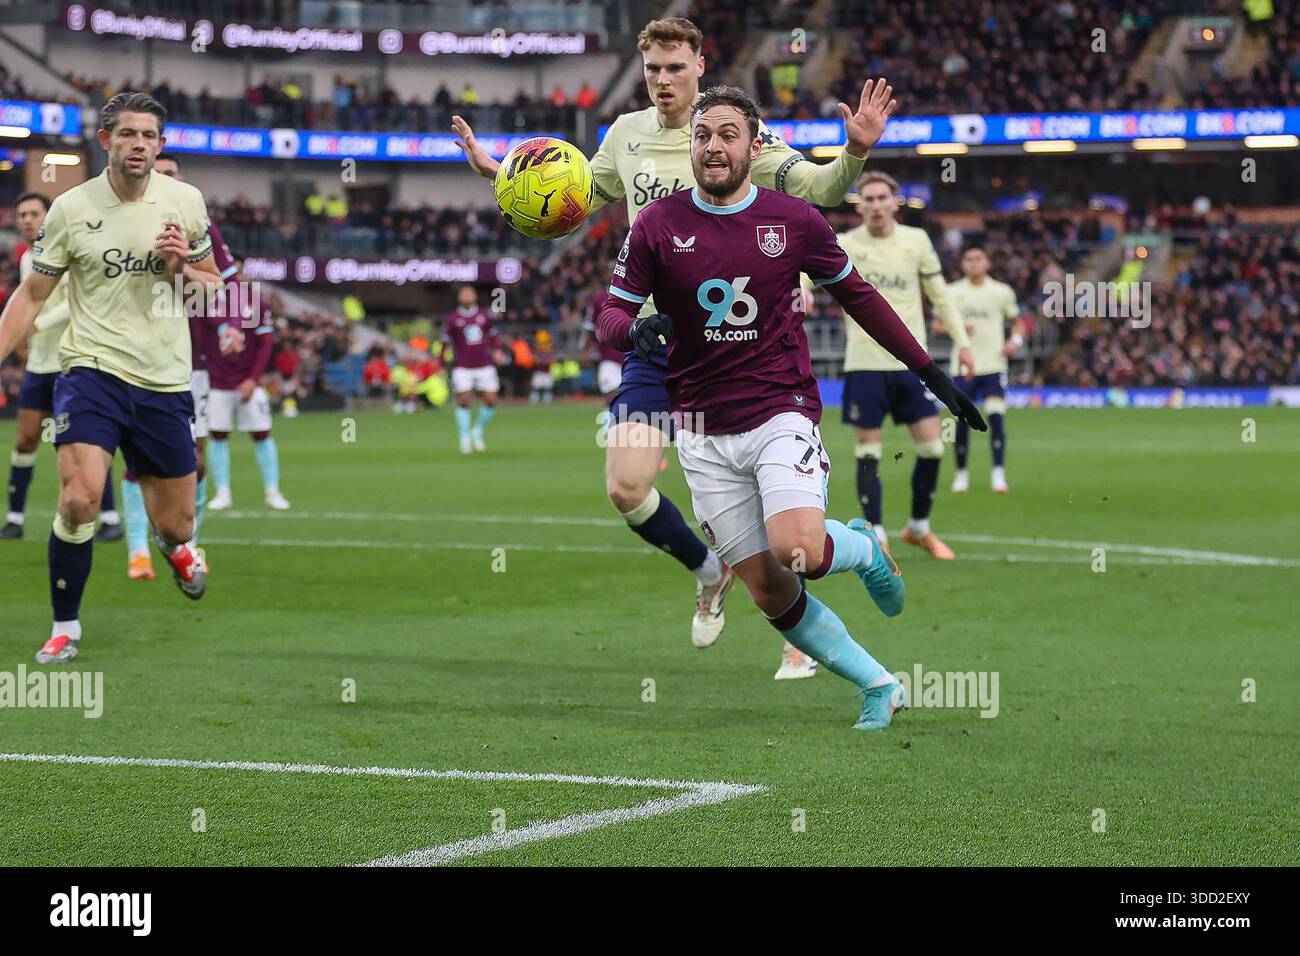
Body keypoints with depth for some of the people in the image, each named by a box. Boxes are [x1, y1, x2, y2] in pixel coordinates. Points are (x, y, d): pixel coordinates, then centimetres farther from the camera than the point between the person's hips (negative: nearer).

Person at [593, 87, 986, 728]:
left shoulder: (795, 220, -1)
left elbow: (856, 295, 12)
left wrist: (930, 372, 12)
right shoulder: (658, 225, -1)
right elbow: (611, 315, 1)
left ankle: (864, 549, 9)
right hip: (703, 435, 2)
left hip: (781, 415, -2)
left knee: (796, 552, -26)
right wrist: (636, 328, -24)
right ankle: (880, 688, 15)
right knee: (771, 596, -1)